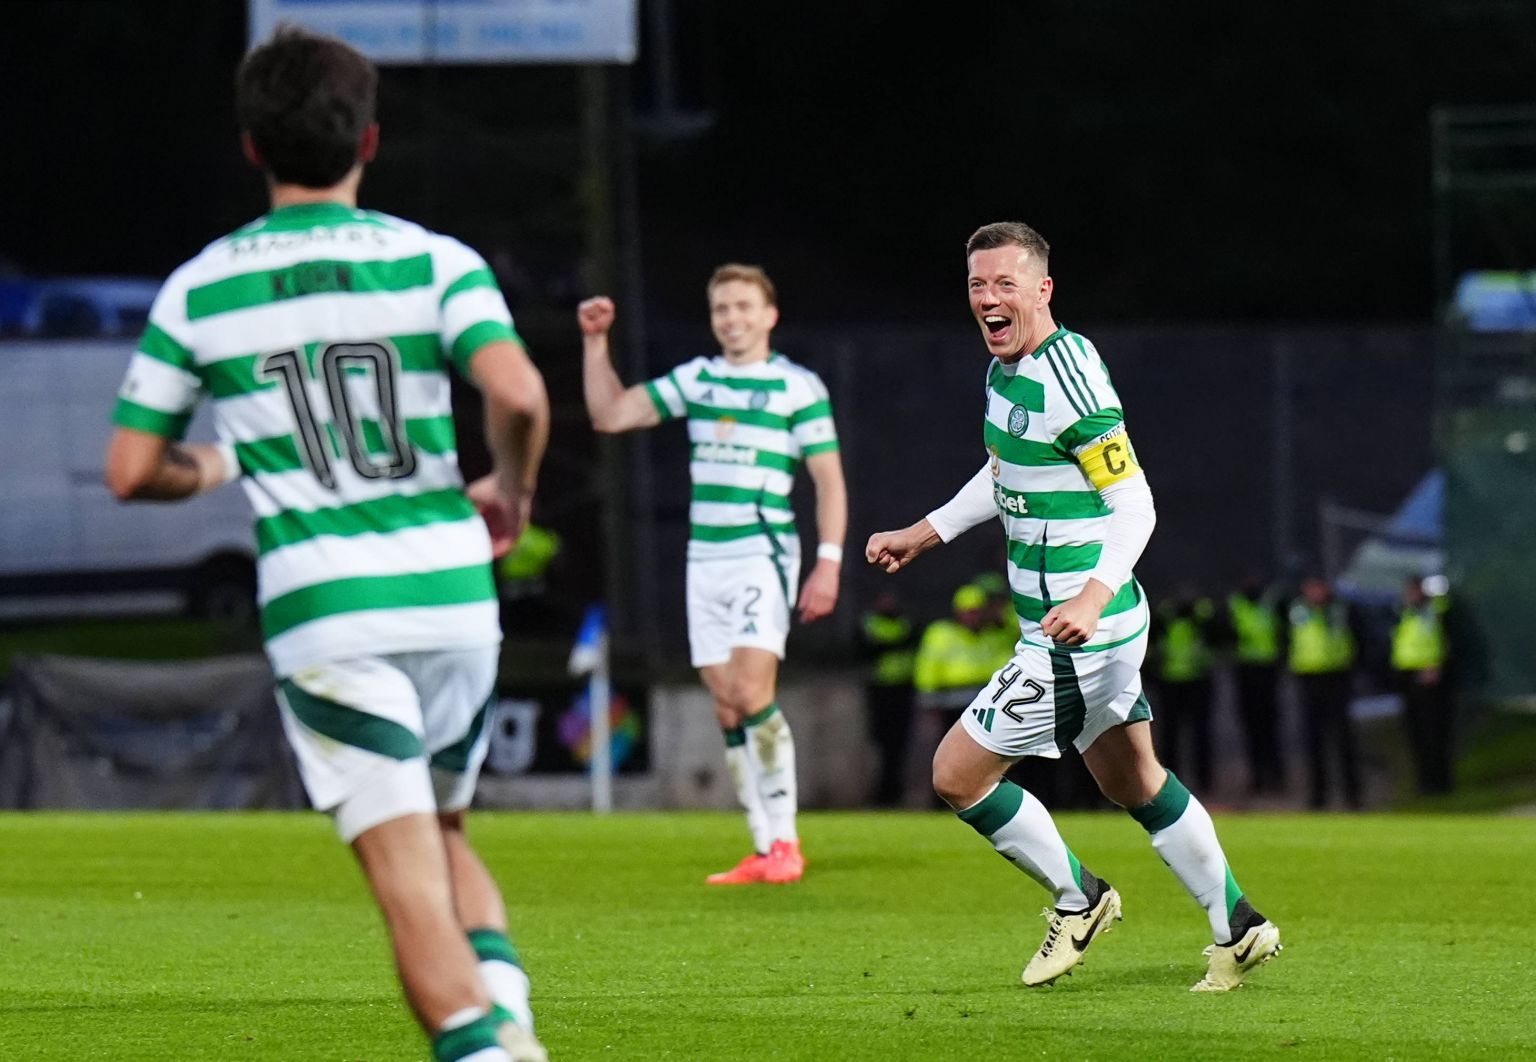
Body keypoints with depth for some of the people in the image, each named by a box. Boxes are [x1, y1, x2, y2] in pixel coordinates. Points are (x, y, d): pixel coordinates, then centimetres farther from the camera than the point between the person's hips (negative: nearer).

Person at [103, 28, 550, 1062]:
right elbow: (517, 393, -16)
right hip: (455, 598, 2)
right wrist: (513, 490, 4)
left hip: (325, 617, -2)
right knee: (445, 832, 23)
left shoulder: (198, 290, 3)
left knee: (410, 882, -3)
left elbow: (131, 471, 4)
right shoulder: (436, 261, 0)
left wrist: (214, 468, 25)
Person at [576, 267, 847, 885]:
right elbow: (609, 414, 16)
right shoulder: (696, 379, 13)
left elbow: (829, 480, -2)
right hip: (705, 558, 6)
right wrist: (595, 343, 7)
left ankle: (785, 839, -10)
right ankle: (764, 851, 6)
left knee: (751, 693, -18)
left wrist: (829, 562, -10)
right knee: (726, 707, 2)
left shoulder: (800, 387, -1)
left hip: (763, 555, -6)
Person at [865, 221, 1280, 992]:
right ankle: (1237, 930, 27)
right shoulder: (1006, 366, 7)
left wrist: (1094, 594, -36)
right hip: (1090, 632, 10)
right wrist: (923, 534, 26)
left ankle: (1076, 900, 14)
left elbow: (1134, 504, -22)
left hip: (1077, 634, -10)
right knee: (1133, 783, 20)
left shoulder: (1069, 381, -22)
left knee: (957, 774, -2)